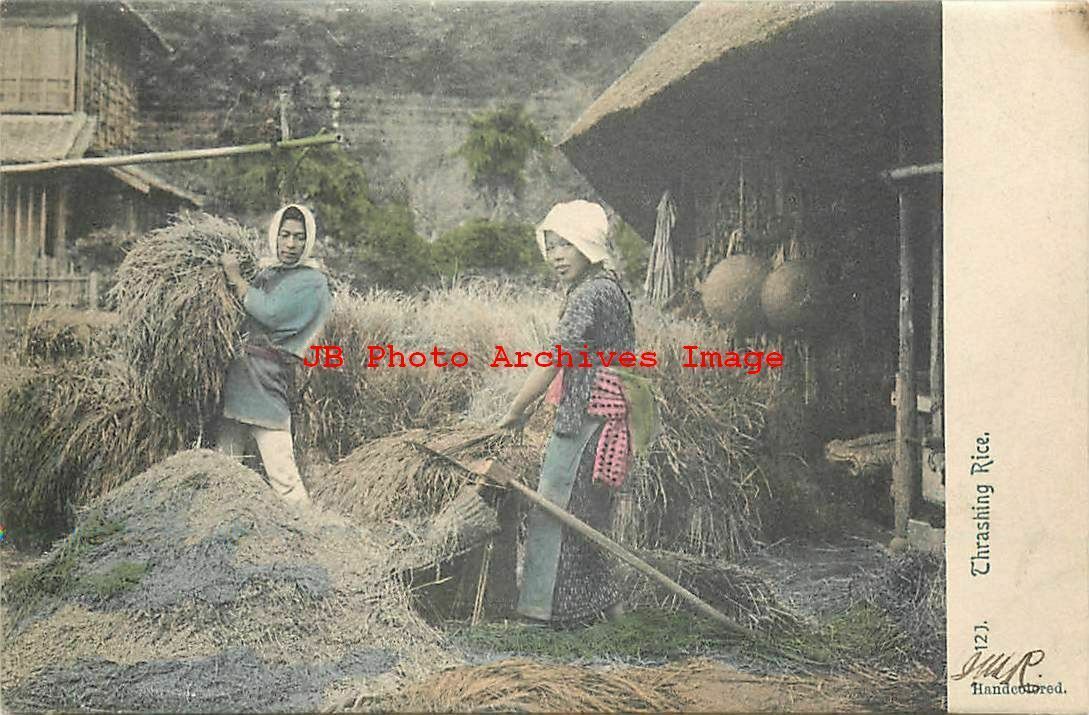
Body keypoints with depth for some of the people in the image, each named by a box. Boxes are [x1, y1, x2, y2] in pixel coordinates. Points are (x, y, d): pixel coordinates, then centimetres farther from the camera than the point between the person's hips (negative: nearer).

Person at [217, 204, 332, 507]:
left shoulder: (312, 281, -3)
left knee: (282, 475, -11)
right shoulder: (264, 271, 18)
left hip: (268, 381, -7)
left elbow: (269, 313, -15)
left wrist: (234, 276, -4)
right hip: (235, 375, 7)